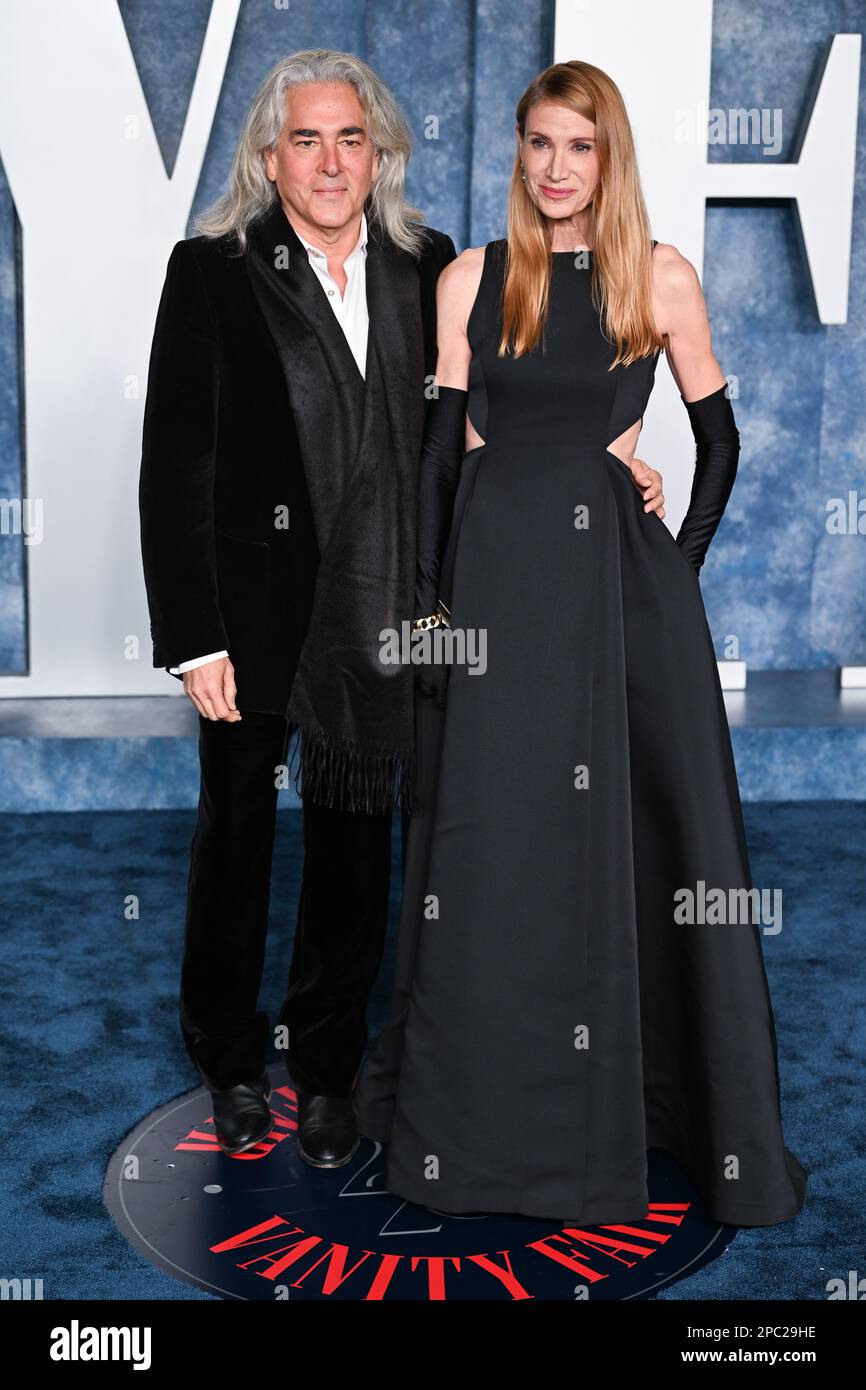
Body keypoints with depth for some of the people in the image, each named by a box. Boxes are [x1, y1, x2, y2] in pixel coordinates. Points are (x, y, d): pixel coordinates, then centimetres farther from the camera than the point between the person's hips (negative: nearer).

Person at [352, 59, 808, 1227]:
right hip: (496, 570, 1)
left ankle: (680, 1099, 17)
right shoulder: (473, 279, 6)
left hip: (622, 571, 0)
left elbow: (719, 437, 9)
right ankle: (482, 1108, 20)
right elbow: (439, 447, 5)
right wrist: (428, 596, -1)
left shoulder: (662, 277, 5)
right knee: (487, 839, 4)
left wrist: (683, 564, 0)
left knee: (647, 832, 2)